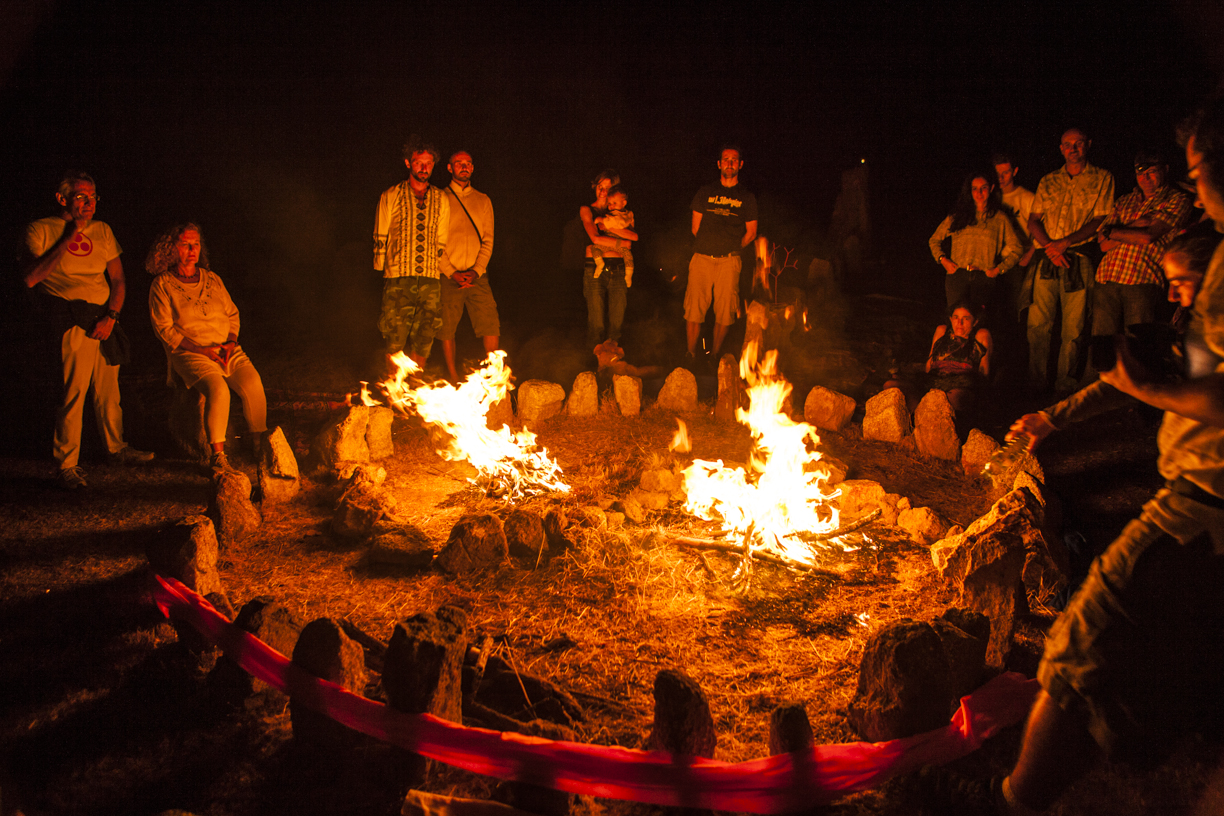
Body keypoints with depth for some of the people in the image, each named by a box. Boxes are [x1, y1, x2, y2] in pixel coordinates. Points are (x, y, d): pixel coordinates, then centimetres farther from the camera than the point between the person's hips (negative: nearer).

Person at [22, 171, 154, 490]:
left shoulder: (101, 231, 15)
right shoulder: (41, 230, 1)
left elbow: (118, 280, 14)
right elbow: (30, 277, -13)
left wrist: (111, 316, -2)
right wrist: (68, 239, -12)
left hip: (104, 318, 5)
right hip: (70, 320, -5)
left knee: (108, 389, 11)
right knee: (74, 391, -9)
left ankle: (116, 448, 27)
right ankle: (67, 466, -1)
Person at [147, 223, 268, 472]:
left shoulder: (212, 279, 17)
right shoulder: (162, 285, 3)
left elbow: (233, 314, 20)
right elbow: (165, 329, -4)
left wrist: (230, 342, 0)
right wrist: (201, 349, -14)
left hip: (227, 350, 4)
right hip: (189, 353, -4)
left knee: (253, 383, -24)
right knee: (218, 388, -33)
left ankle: (259, 441, -10)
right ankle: (218, 456, -27)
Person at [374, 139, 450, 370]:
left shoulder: (441, 200, 13)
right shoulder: (390, 197, 6)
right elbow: (380, 239, 7)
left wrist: (439, 271, 12)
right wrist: (381, 273, 4)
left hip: (430, 281, 2)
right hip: (398, 279, -2)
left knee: (424, 339, 2)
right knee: (395, 339, -4)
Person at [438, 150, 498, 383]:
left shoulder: (483, 200, 14)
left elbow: (488, 240, 8)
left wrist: (476, 271, -7)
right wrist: (452, 272, -10)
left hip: (477, 276, 2)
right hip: (448, 276, -1)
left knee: (490, 323, -8)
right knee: (446, 328, 0)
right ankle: (453, 376, 12)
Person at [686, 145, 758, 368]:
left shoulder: (747, 198, 14)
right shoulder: (705, 193, 16)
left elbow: (751, 233, 15)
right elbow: (696, 227, 16)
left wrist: (731, 248, 9)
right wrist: (711, 245, 11)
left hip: (729, 261, 0)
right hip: (702, 258, 0)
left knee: (724, 312, -4)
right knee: (694, 309, -8)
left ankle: (715, 354, 10)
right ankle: (691, 354, 1)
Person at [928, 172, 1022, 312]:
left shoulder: (1000, 218, 13)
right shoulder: (957, 216, 15)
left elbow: (1015, 250, 16)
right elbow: (934, 240, 22)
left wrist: (998, 269, 4)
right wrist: (942, 259, 6)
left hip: (984, 278, 0)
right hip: (957, 276, 0)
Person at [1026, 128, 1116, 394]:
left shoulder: (1102, 178, 9)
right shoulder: (1048, 181, 19)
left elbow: (1101, 220, 0)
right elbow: (1033, 220, 13)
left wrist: (1065, 242, -10)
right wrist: (1049, 246, -5)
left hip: (1079, 259, -2)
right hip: (1047, 260, 2)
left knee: (1073, 328, -4)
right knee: (1037, 323, -5)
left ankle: (1065, 385, 4)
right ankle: (1037, 384, 3)